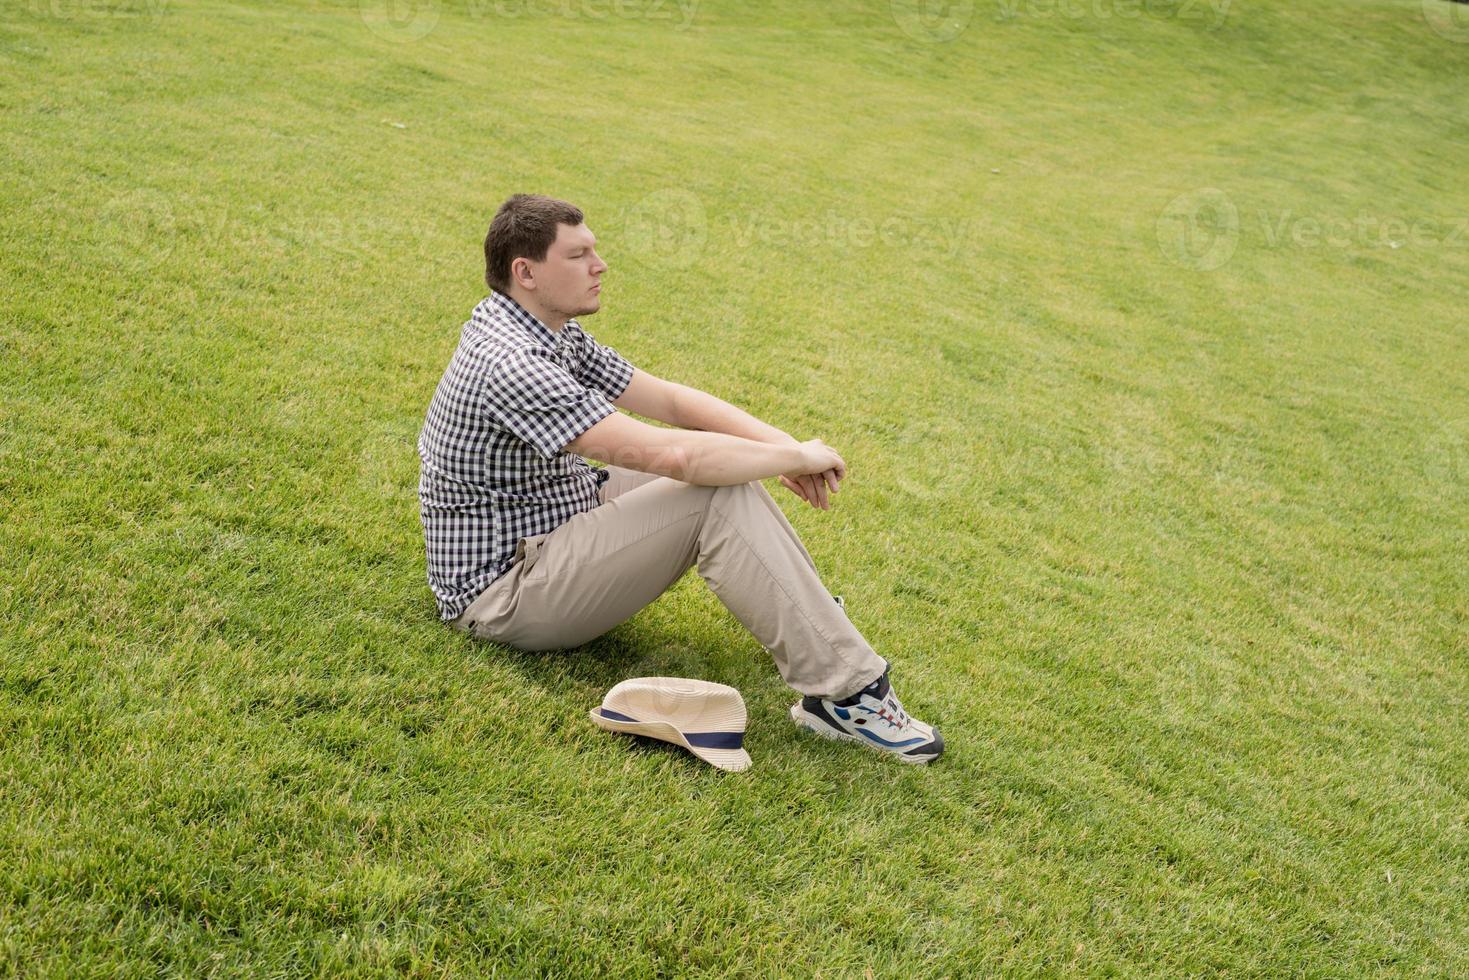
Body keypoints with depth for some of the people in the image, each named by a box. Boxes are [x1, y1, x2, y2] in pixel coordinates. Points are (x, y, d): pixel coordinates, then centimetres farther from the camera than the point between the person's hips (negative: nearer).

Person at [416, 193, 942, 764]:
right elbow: (667, 454, -32)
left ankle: (801, 616, 10)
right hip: (505, 594, -10)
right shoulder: (508, 364, -27)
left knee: (713, 461, 6)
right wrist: (796, 456, -18)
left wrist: (780, 444, -9)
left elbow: (668, 399, 6)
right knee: (722, 497, -23)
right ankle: (846, 692, -21)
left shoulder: (553, 334, 6)